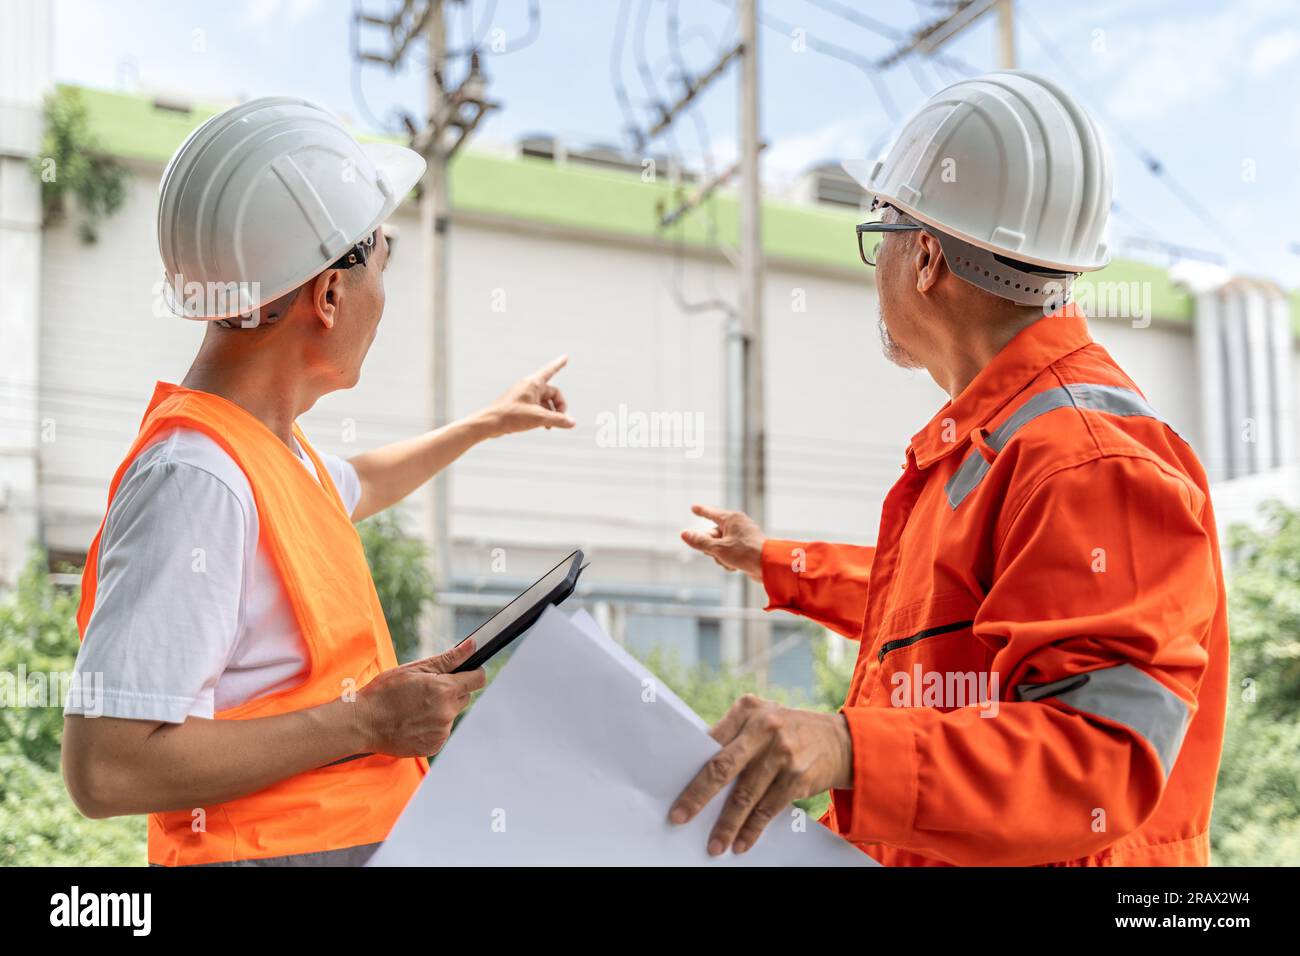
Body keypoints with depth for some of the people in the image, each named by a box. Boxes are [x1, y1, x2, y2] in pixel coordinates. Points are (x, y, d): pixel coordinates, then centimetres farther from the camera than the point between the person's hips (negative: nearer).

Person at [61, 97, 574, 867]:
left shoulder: (266, 440, 7)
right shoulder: (197, 477, -23)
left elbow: (355, 488, 32)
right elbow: (104, 769, -28)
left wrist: (483, 425, 41)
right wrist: (365, 723, -22)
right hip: (274, 848, -9)